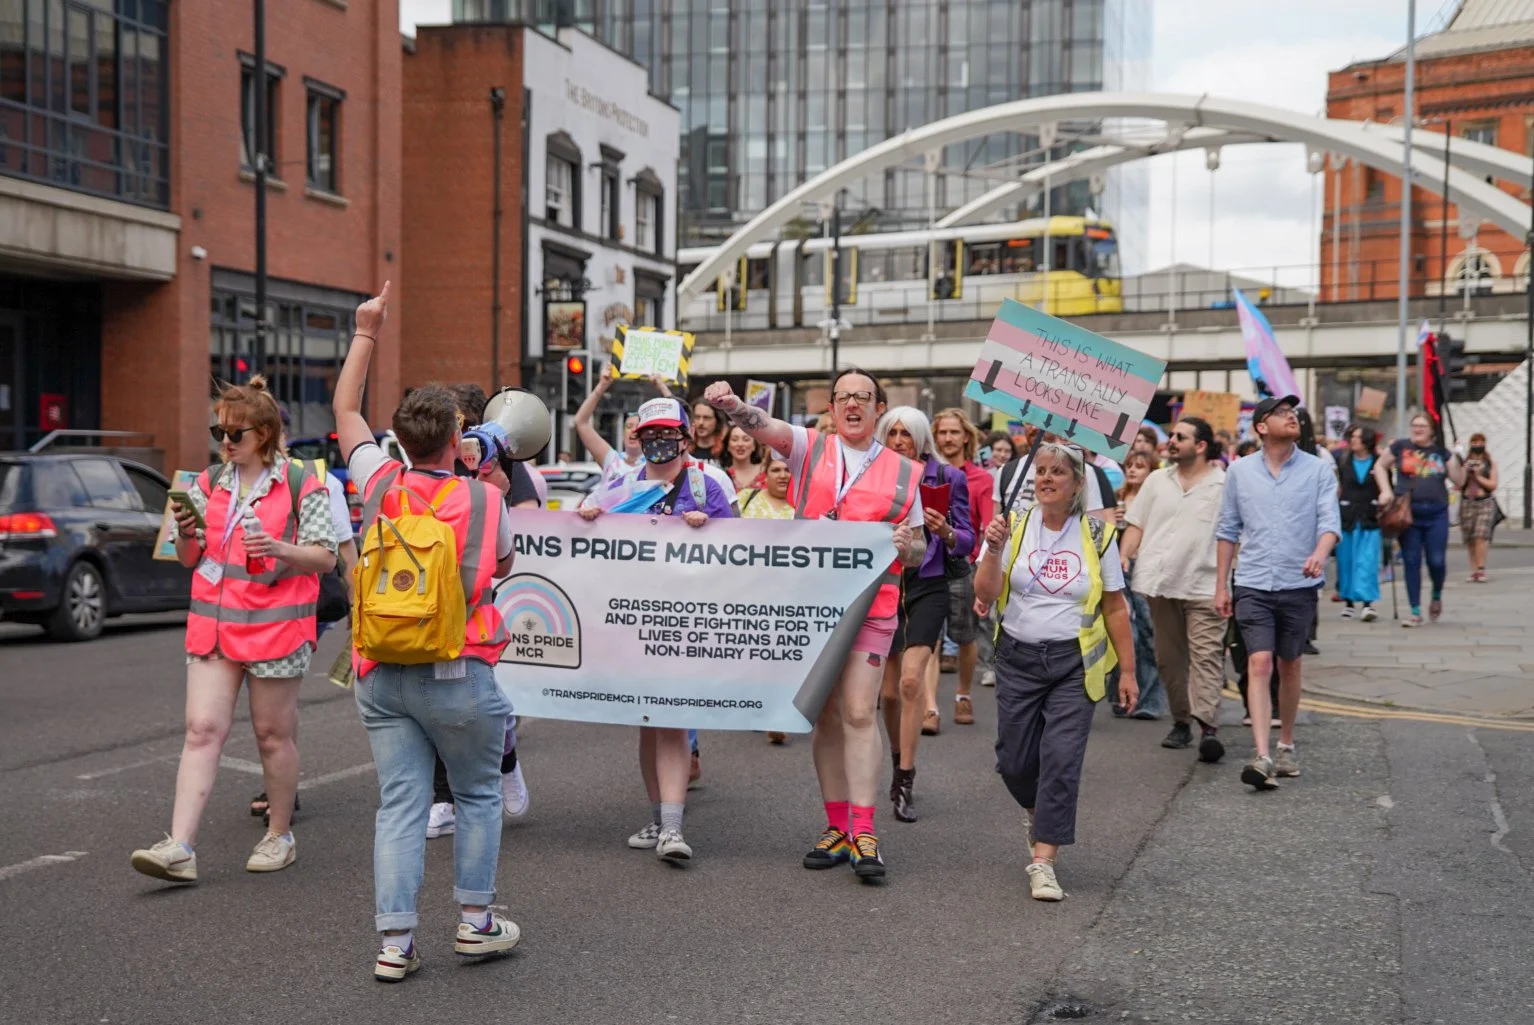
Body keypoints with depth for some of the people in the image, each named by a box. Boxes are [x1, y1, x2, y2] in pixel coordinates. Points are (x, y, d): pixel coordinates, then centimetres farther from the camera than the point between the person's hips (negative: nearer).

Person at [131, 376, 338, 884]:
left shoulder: (301, 485, -4)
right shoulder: (209, 484, 10)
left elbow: (326, 558, -5)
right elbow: (190, 559, 17)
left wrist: (280, 548, -22)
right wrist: (187, 533, -5)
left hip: (276, 626, -4)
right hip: (213, 625, 4)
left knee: (273, 733, 6)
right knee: (202, 729, -4)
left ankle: (280, 836, 22)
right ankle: (179, 848, -8)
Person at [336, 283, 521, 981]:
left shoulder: (380, 482, 1)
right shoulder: (484, 499, -5)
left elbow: (345, 409, 18)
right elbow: (502, 564, 14)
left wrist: (365, 333, 24)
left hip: (382, 676, 3)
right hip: (458, 674, -3)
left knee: (400, 804, 5)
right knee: (478, 795, 14)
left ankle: (395, 941, 4)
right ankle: (475, 922, 19)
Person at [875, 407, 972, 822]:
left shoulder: (947, 477, 0)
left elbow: (967, 540, 0)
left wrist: (945, 532, -20)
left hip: (927, 585, -2)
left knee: (911, 680, -16)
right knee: (888, 690, 7)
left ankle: (905, 782, -9)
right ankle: (898, 761, 33)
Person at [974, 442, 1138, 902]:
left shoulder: (1097, 535, 0)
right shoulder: (1014, 527, 0)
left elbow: (1115, 608, 4)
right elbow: (985, 594, -7)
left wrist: (1127, 671, 4)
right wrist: (994, 550, -23)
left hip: (1074, 662, -1)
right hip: (1018, 658, 1)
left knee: (1062, 757, -10)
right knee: (1013, 761, 5)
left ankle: (1043, 860, -5)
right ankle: (1037, 812, 39)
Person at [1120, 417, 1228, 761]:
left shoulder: (1224, 484, -1)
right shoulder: (1157, 481, 12)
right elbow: (1136, 525, 14)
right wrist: (1123, 557, -1)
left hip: (1204, 585, -5)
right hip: (1161, 582, 5)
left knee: (1206, 655, -14)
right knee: (1169, 656, 10)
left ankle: (1208, 726, -20)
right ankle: (1181, 722, 21)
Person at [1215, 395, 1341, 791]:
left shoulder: (1318, 470, 2)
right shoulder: (1240, 471, 6)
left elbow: (1330, 520, -8)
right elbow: (1228, 530, 10)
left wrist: (1320, 553, -29)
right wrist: (1220, 586, 8)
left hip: (1299, 584, 0)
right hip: (1253, 584, 0)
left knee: (1289, 667, 11)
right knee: (1259, 663, -12)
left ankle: (1286, 746, 28)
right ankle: (1262, 757, -18)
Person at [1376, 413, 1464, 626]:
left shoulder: (1442, 452, 7)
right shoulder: (1401, 446, 2)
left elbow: (1459, 481, 5)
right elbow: (1381, 466, 11)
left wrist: (1456, 456, -5)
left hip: (1436, 514, 1)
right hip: (1408, 513, -1)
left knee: (1437, 561, -2)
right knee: (1411, 562, 1)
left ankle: (1437, 596, 30)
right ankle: (1415, 612, 8)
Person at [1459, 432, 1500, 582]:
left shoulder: (1490, 464, 6)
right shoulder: (1464, 463, 9)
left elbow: (1493, 485, 0)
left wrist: (1478, 476, -9)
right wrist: (1465, 473, -9)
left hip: (1485, 503, -2)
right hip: (1467, 502, 2)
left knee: (1481, 536, -15)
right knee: (1470, 539, 2)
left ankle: (1481, 570, -15)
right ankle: (1473, 570, 10)